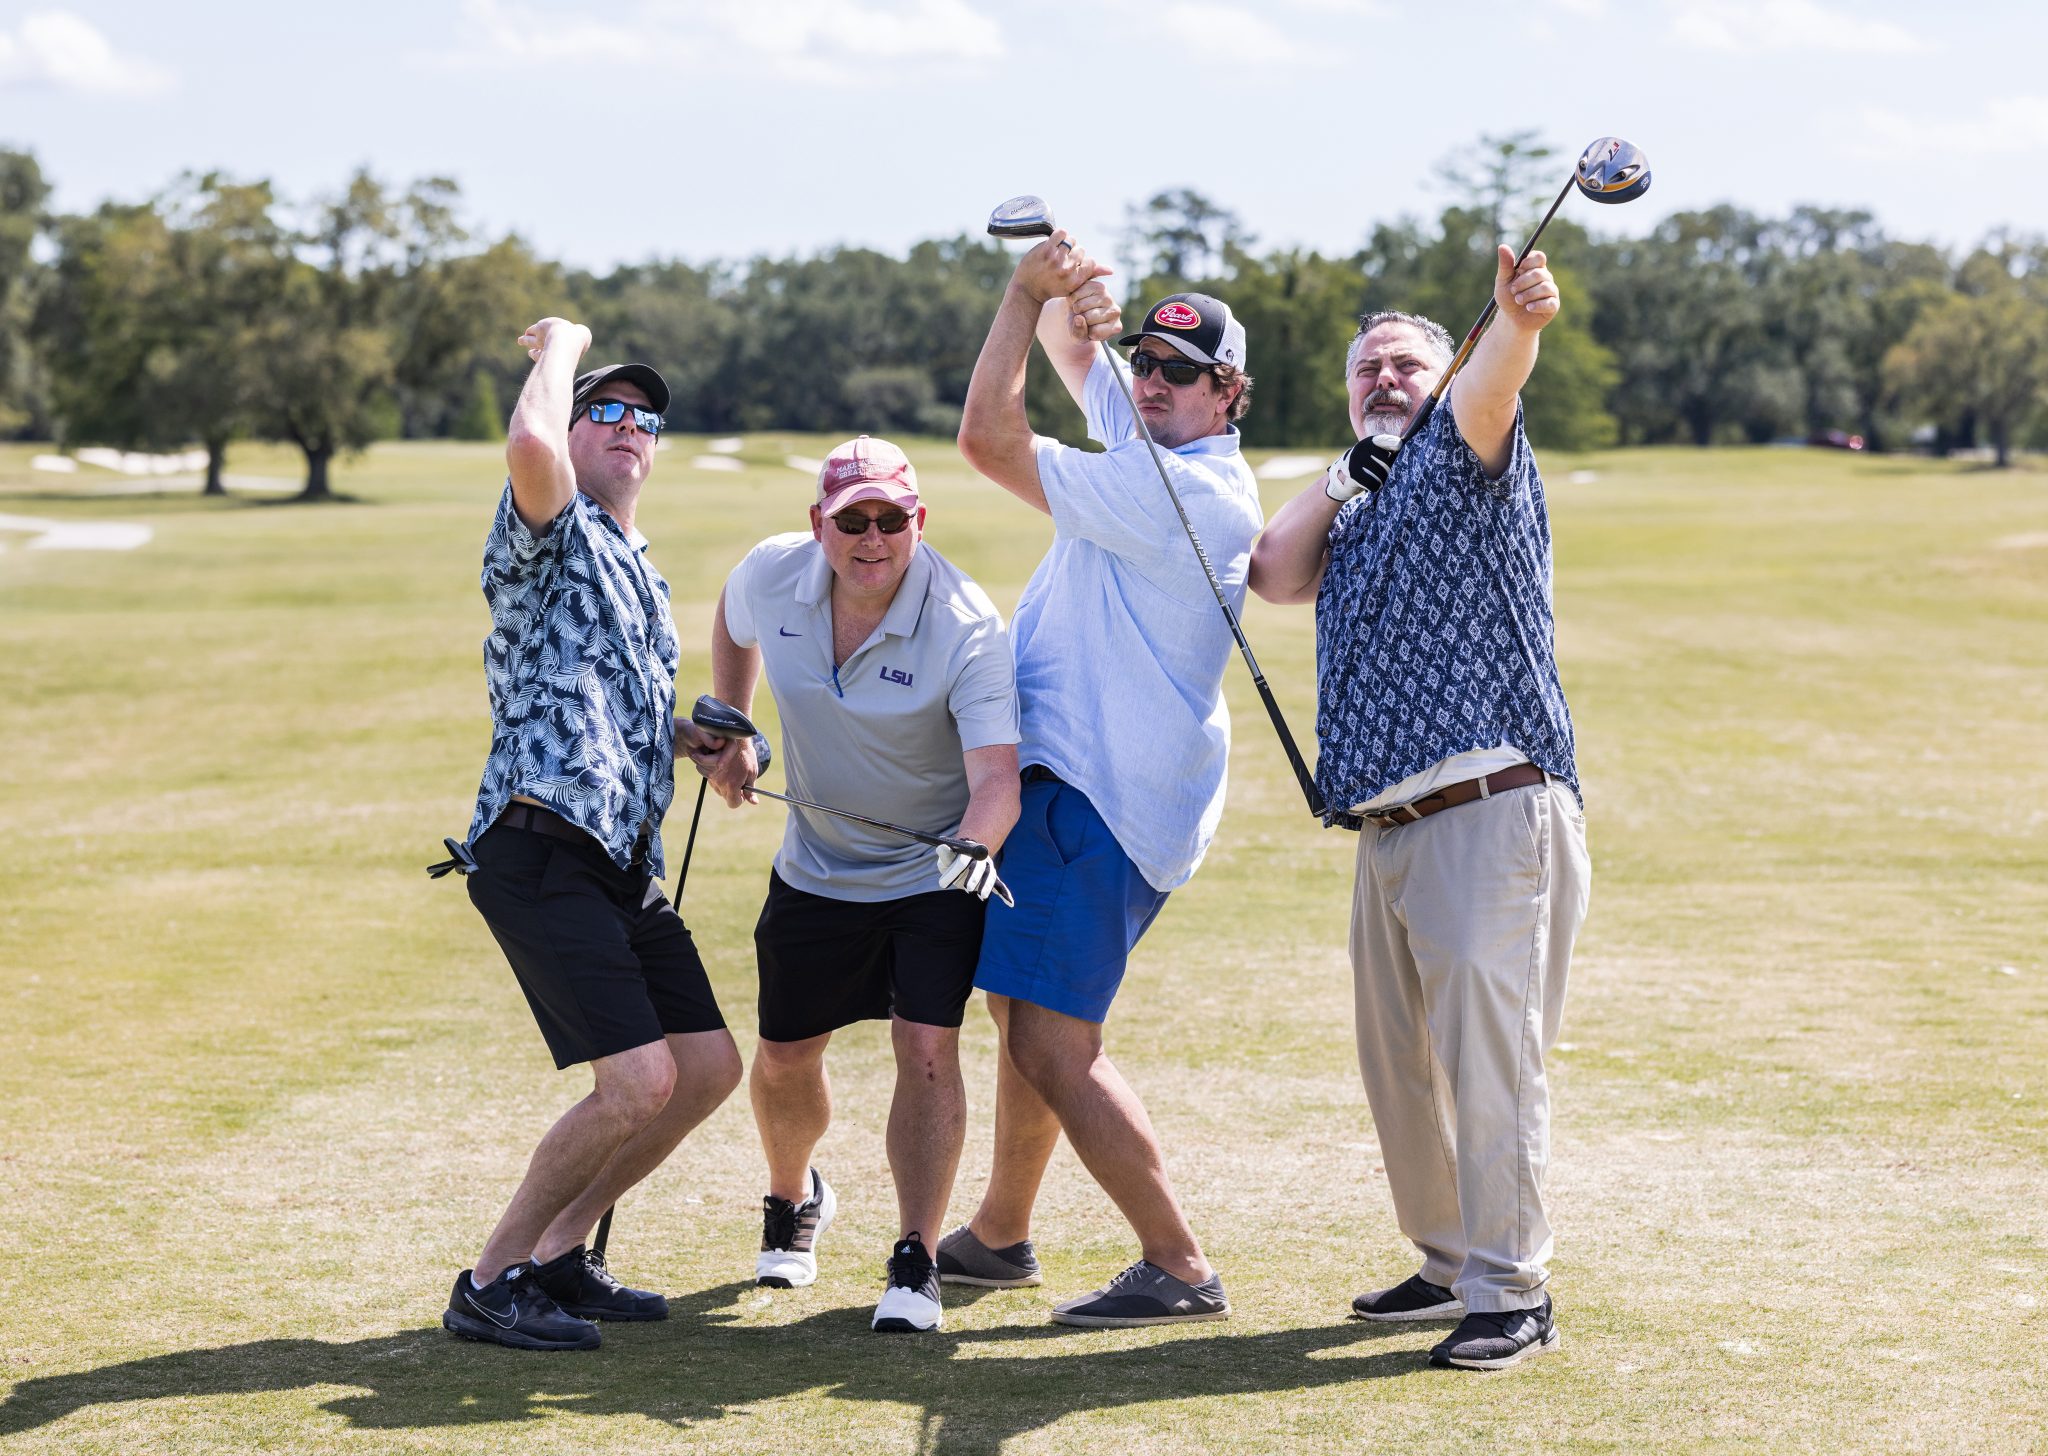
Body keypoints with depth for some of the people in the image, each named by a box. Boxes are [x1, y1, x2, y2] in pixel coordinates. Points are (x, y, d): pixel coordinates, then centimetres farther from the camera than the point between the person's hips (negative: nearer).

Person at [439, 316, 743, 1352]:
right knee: (639, 1079, -18)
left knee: (708, 1067, 6)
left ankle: (560, 1256, 19)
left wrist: (696, 740, 15)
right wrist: (560, 343, -5)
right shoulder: (551, 534, -1)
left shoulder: (642, 575, 25)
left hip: (625, 862, 9)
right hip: (539, 849, -9)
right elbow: (528, 442, -25)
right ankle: (488, 1285, -5)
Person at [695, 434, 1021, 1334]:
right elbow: (733, 624, 13)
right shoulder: (770, 575, -14)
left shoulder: (968, 627, -26)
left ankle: (915, 1262, -8)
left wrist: (975, 843, -54)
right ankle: (793, 1198, 43)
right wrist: (729, 731, 11)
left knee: (927, 1049, -18)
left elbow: (995, 773, -35)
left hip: (935, 877, -4)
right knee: (783, 1060, 12)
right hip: (816, 870, 4)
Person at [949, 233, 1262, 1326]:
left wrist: (1029, 290, -10)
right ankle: (1000, 1235, 36)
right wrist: (1061, 295, -1)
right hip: (1077, 777, 11)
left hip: (1099, 794, -11)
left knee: (1051, 1044, -16)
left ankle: (1179, 1268, -14)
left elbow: (988, 438, -19)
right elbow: (1066, 340, 23)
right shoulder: (1147, 442, 11)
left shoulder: (1187, 489, -18)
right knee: (1020, 1006, 22)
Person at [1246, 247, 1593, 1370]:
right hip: (1386, 830, 8)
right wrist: (1344, 471, 7)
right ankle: (1451, 1263, 27)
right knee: (1398, 1062, 13)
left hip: (1491, 814, -8)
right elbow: (1270, 574, 9)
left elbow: (1487, 392, -19)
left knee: (1485, 1054, -12)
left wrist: (1516, 324, -41)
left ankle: (1513, 1293, -8)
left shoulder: (1465, 459, 3)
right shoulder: (1355, 516, 24)